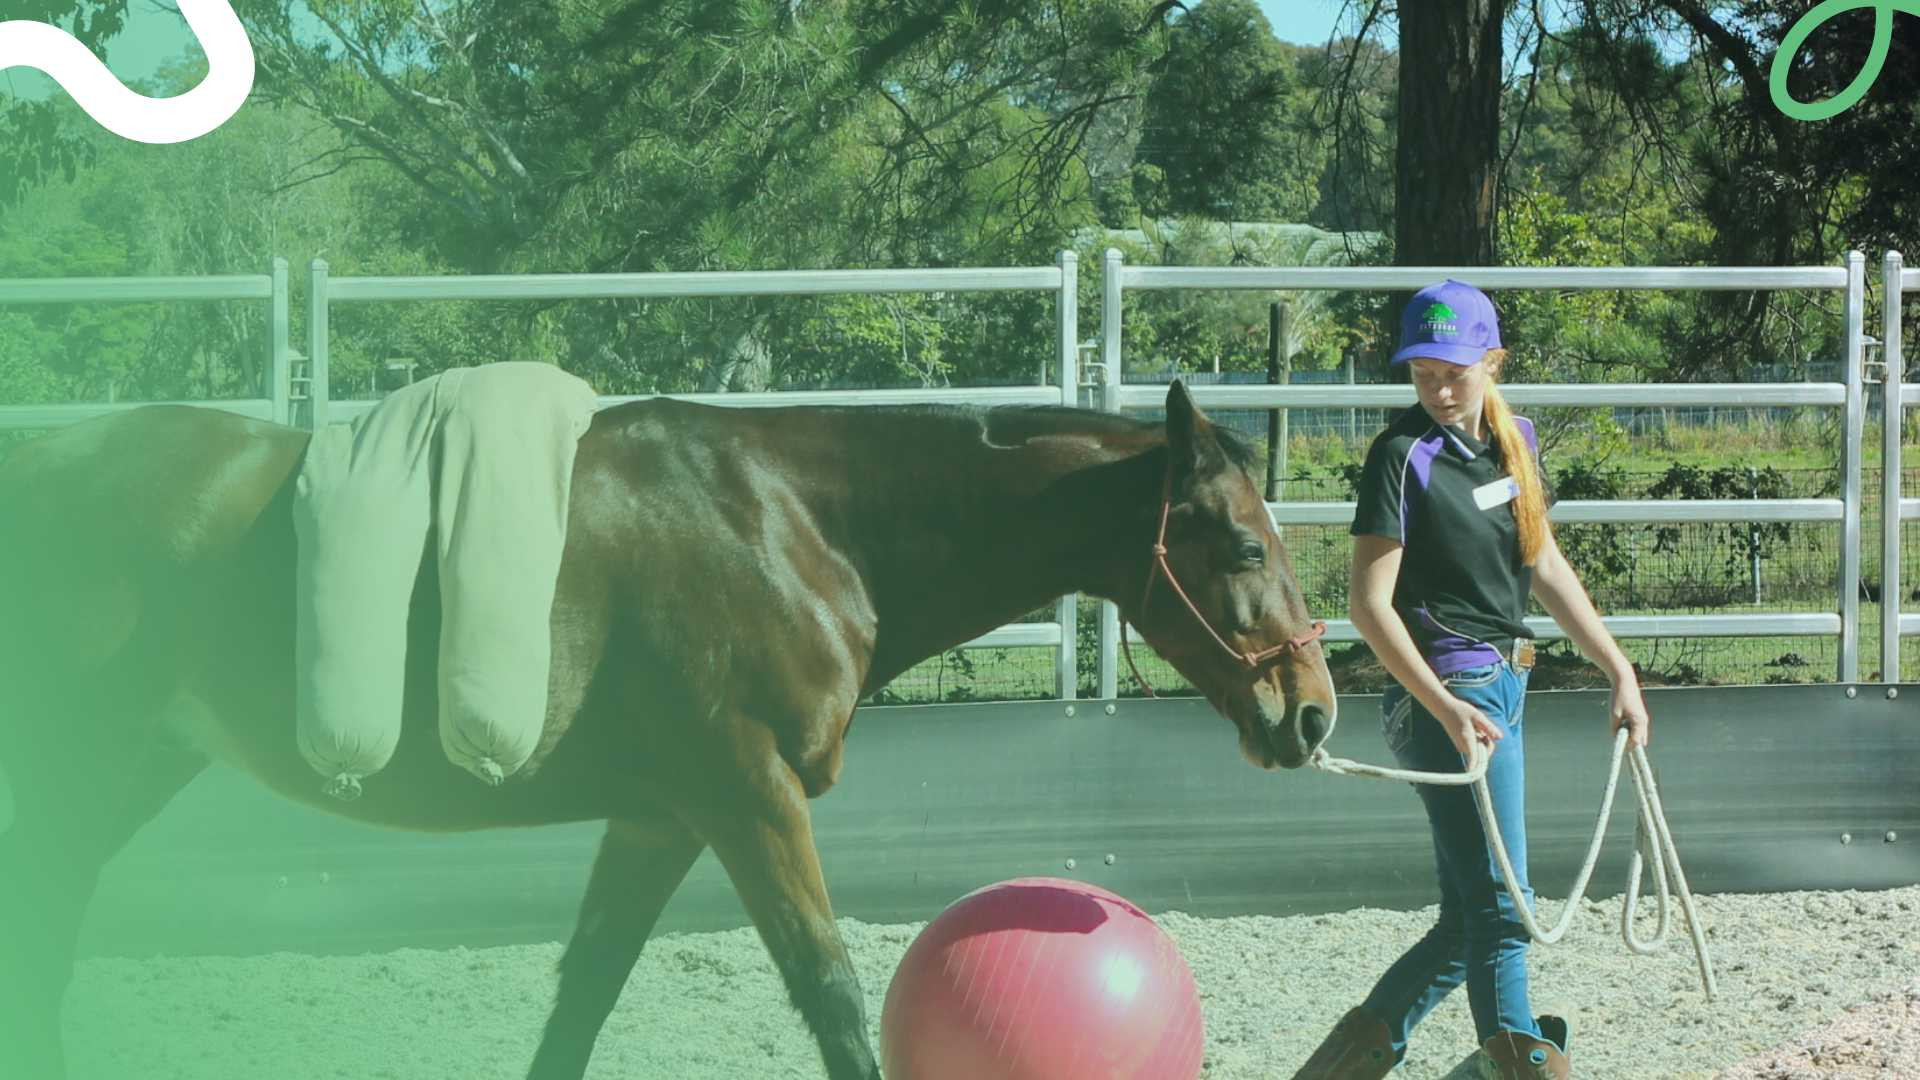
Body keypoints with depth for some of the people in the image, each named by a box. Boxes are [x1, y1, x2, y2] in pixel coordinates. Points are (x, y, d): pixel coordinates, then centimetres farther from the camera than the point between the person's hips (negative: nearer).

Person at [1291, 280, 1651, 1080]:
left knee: (1470, 919, 12)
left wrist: (1619, 669, 16)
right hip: (1446, 691, -8)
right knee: (1500, 906, -8)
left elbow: (1544, 569, 19)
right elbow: (1370, 604, -16)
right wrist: (1447, 709, -24)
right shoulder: (1405, 455, -13)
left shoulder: (1512, 440, 9)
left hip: (1501, 688, 8)